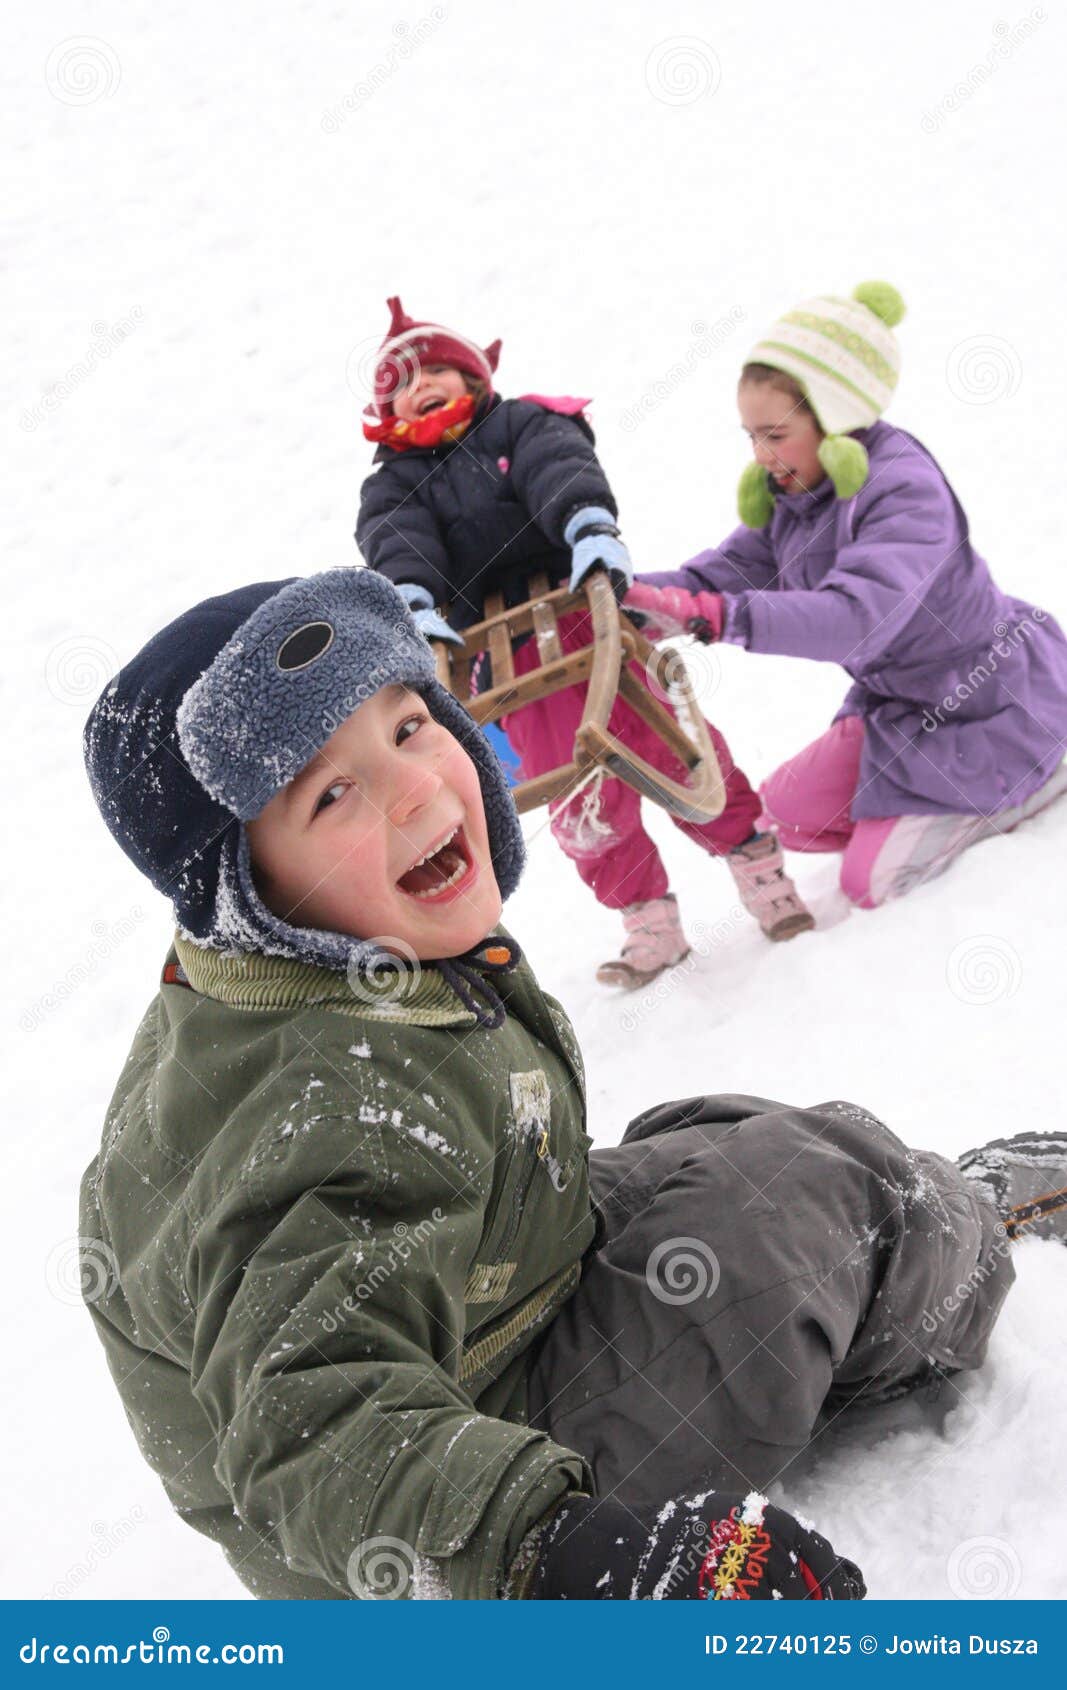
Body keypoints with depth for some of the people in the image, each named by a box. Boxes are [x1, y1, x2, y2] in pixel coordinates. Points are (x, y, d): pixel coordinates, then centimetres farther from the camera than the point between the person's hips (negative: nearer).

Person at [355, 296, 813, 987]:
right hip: (514, 656, 1)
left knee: (672, 744, -8)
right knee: (581, 798, -5)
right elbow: (397, 543, -3)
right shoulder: (394, 484, 19)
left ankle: (756, 862, 11)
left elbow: (560, 470, -9)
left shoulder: (521, 424, 13)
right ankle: (649, 926, 11)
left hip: (592, 605, -1)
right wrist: (414, 602, -26)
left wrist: (589, 524, -32)